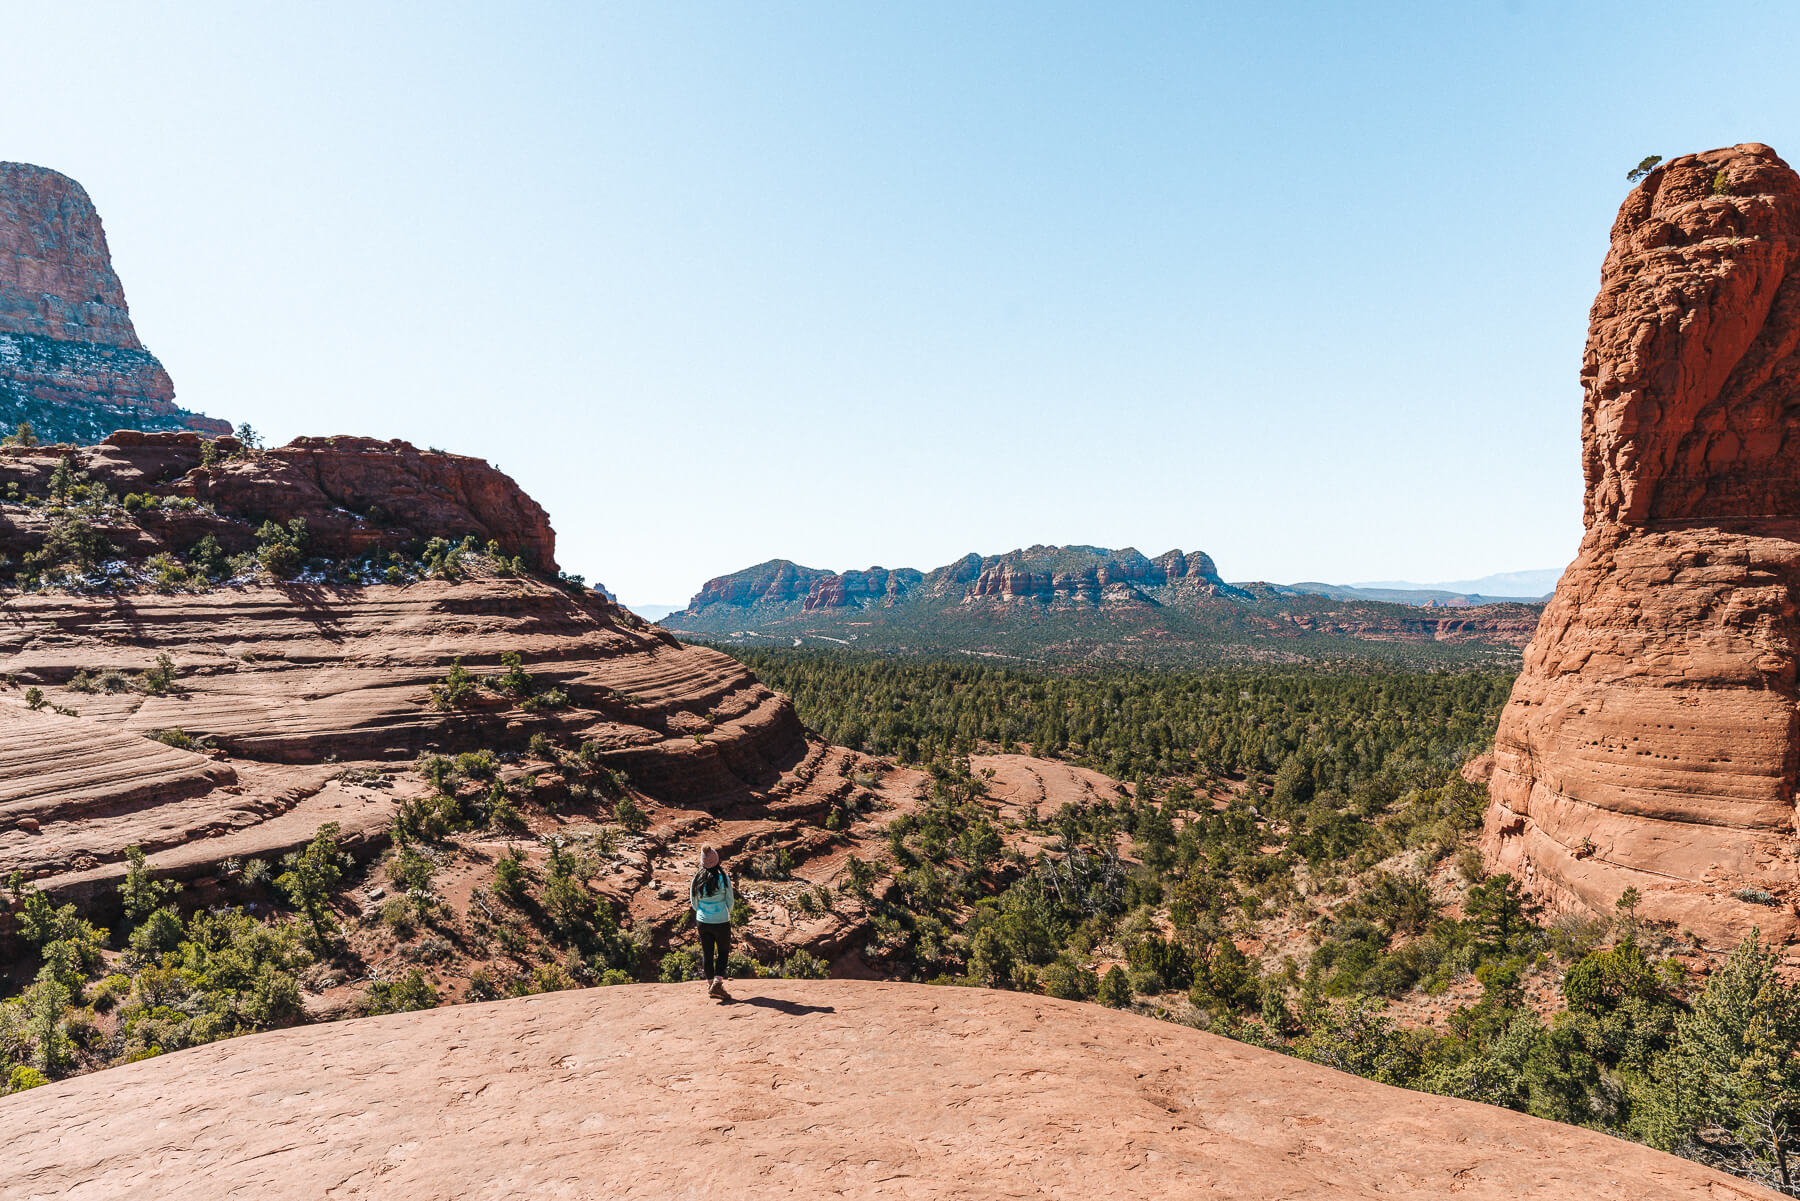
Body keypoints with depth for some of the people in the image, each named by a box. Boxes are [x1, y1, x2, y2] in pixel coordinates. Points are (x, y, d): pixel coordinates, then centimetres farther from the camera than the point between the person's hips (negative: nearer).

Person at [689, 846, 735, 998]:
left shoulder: (697, 879, -5)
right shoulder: (723, 878, -15)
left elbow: (694, 903, 6)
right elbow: (730, 900, -5)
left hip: (703, 922, 3)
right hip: (721, 922, -3)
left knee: (707, 953, 16)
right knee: (723, 952, 14)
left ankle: (711, 984, 25)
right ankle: (717, 982, -1)